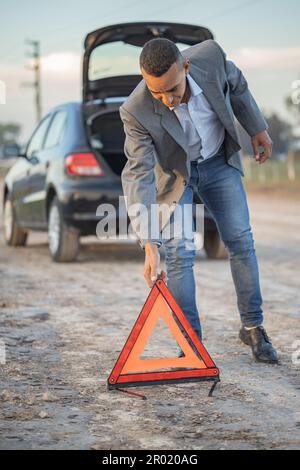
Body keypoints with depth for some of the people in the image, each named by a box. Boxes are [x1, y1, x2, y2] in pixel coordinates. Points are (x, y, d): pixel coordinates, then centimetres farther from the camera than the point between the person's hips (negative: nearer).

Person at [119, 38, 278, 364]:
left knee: (241, 240, 4)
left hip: (219, 160, 3)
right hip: (173, 174, -3)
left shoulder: (211, 56, -30)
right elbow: (139, 175, -35)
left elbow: (236, 86, -6)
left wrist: (257, 129, 6)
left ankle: (252, 326, 19)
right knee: (179, 254, -8)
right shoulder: (136, 111, -36)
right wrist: (149, 245, -40)